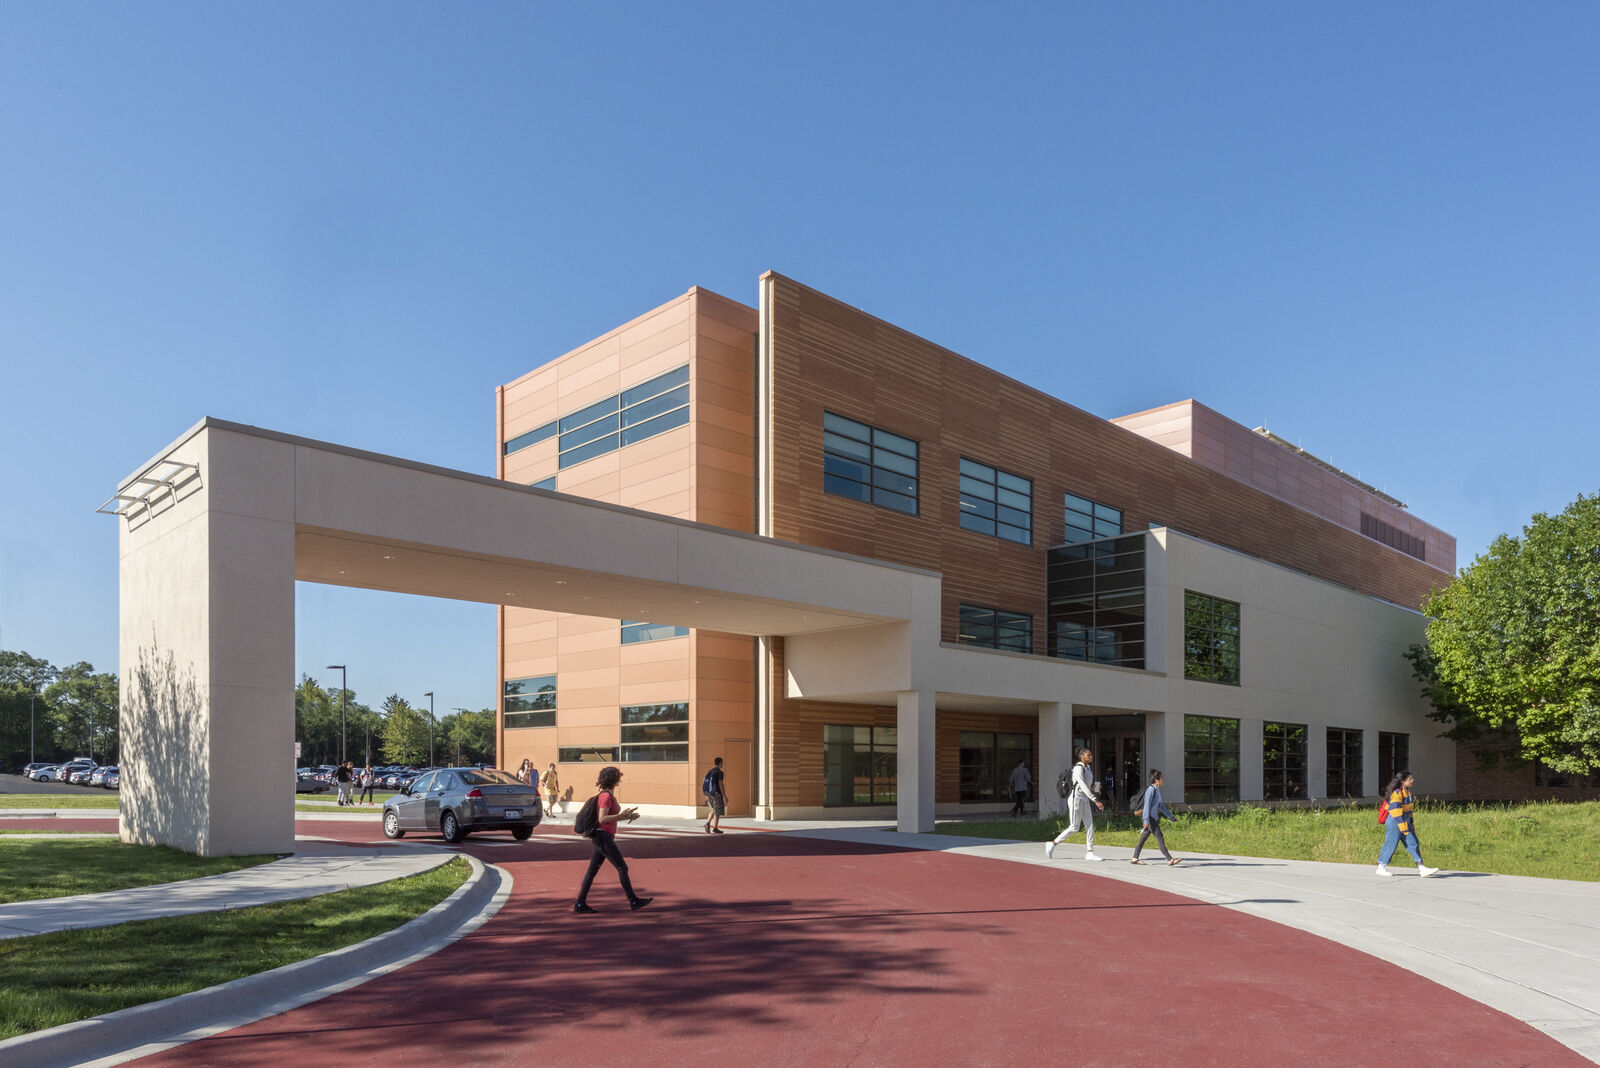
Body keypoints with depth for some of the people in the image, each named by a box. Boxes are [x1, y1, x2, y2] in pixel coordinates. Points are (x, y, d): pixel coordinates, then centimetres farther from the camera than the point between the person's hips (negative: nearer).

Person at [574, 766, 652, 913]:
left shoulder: (609, 795, 15)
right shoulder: (606, 796, -15)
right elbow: (602, 819, -21)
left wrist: (626, 815, 11)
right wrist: (621, 816, -24)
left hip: (603, 837, 10)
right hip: (603, 836, -10)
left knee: (592, 870, 8)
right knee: (622, 868, -3)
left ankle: (580, 904, 9)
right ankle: (633, 901, 3)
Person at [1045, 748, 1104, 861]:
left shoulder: (1088, 768, 12)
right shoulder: (1078, 769, -17)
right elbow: (1083, 786, -26)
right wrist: (1095, 800, -30)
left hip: (1084, 800, 9)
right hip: (1076, 799, -9)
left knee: (1090, 826, 1)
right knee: (1074, 828, -6)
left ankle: (1090, 853, 3)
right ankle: (1052, 844, 5)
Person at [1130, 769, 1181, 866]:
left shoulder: (1157, 790, 17)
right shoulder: (1151, 790, -13)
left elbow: (1160, 805, 27)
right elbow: (1147, 805, -17)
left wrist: (1170, 815, 29)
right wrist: (1146, 820, -21)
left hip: (1154, 818, 10)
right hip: (1150, 818, -10)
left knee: (1143, 838, 12)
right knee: (1160, 838, -11)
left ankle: (1135, 858, 17)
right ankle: (1170, 860, -13)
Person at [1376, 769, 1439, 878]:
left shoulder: (1408, 792, 11)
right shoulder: (1396, 793, -18)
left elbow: (1409, 809, 20)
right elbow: (1396, 810, -22)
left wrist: (1412, 824, 21)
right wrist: (1403, 827, -23)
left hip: (1406, 822, 9)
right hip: (1395, 823, -9)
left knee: (1414, 844, 3)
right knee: (1391, 844, -2)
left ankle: (1421, 869, 3)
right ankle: (1381, 868, 9)